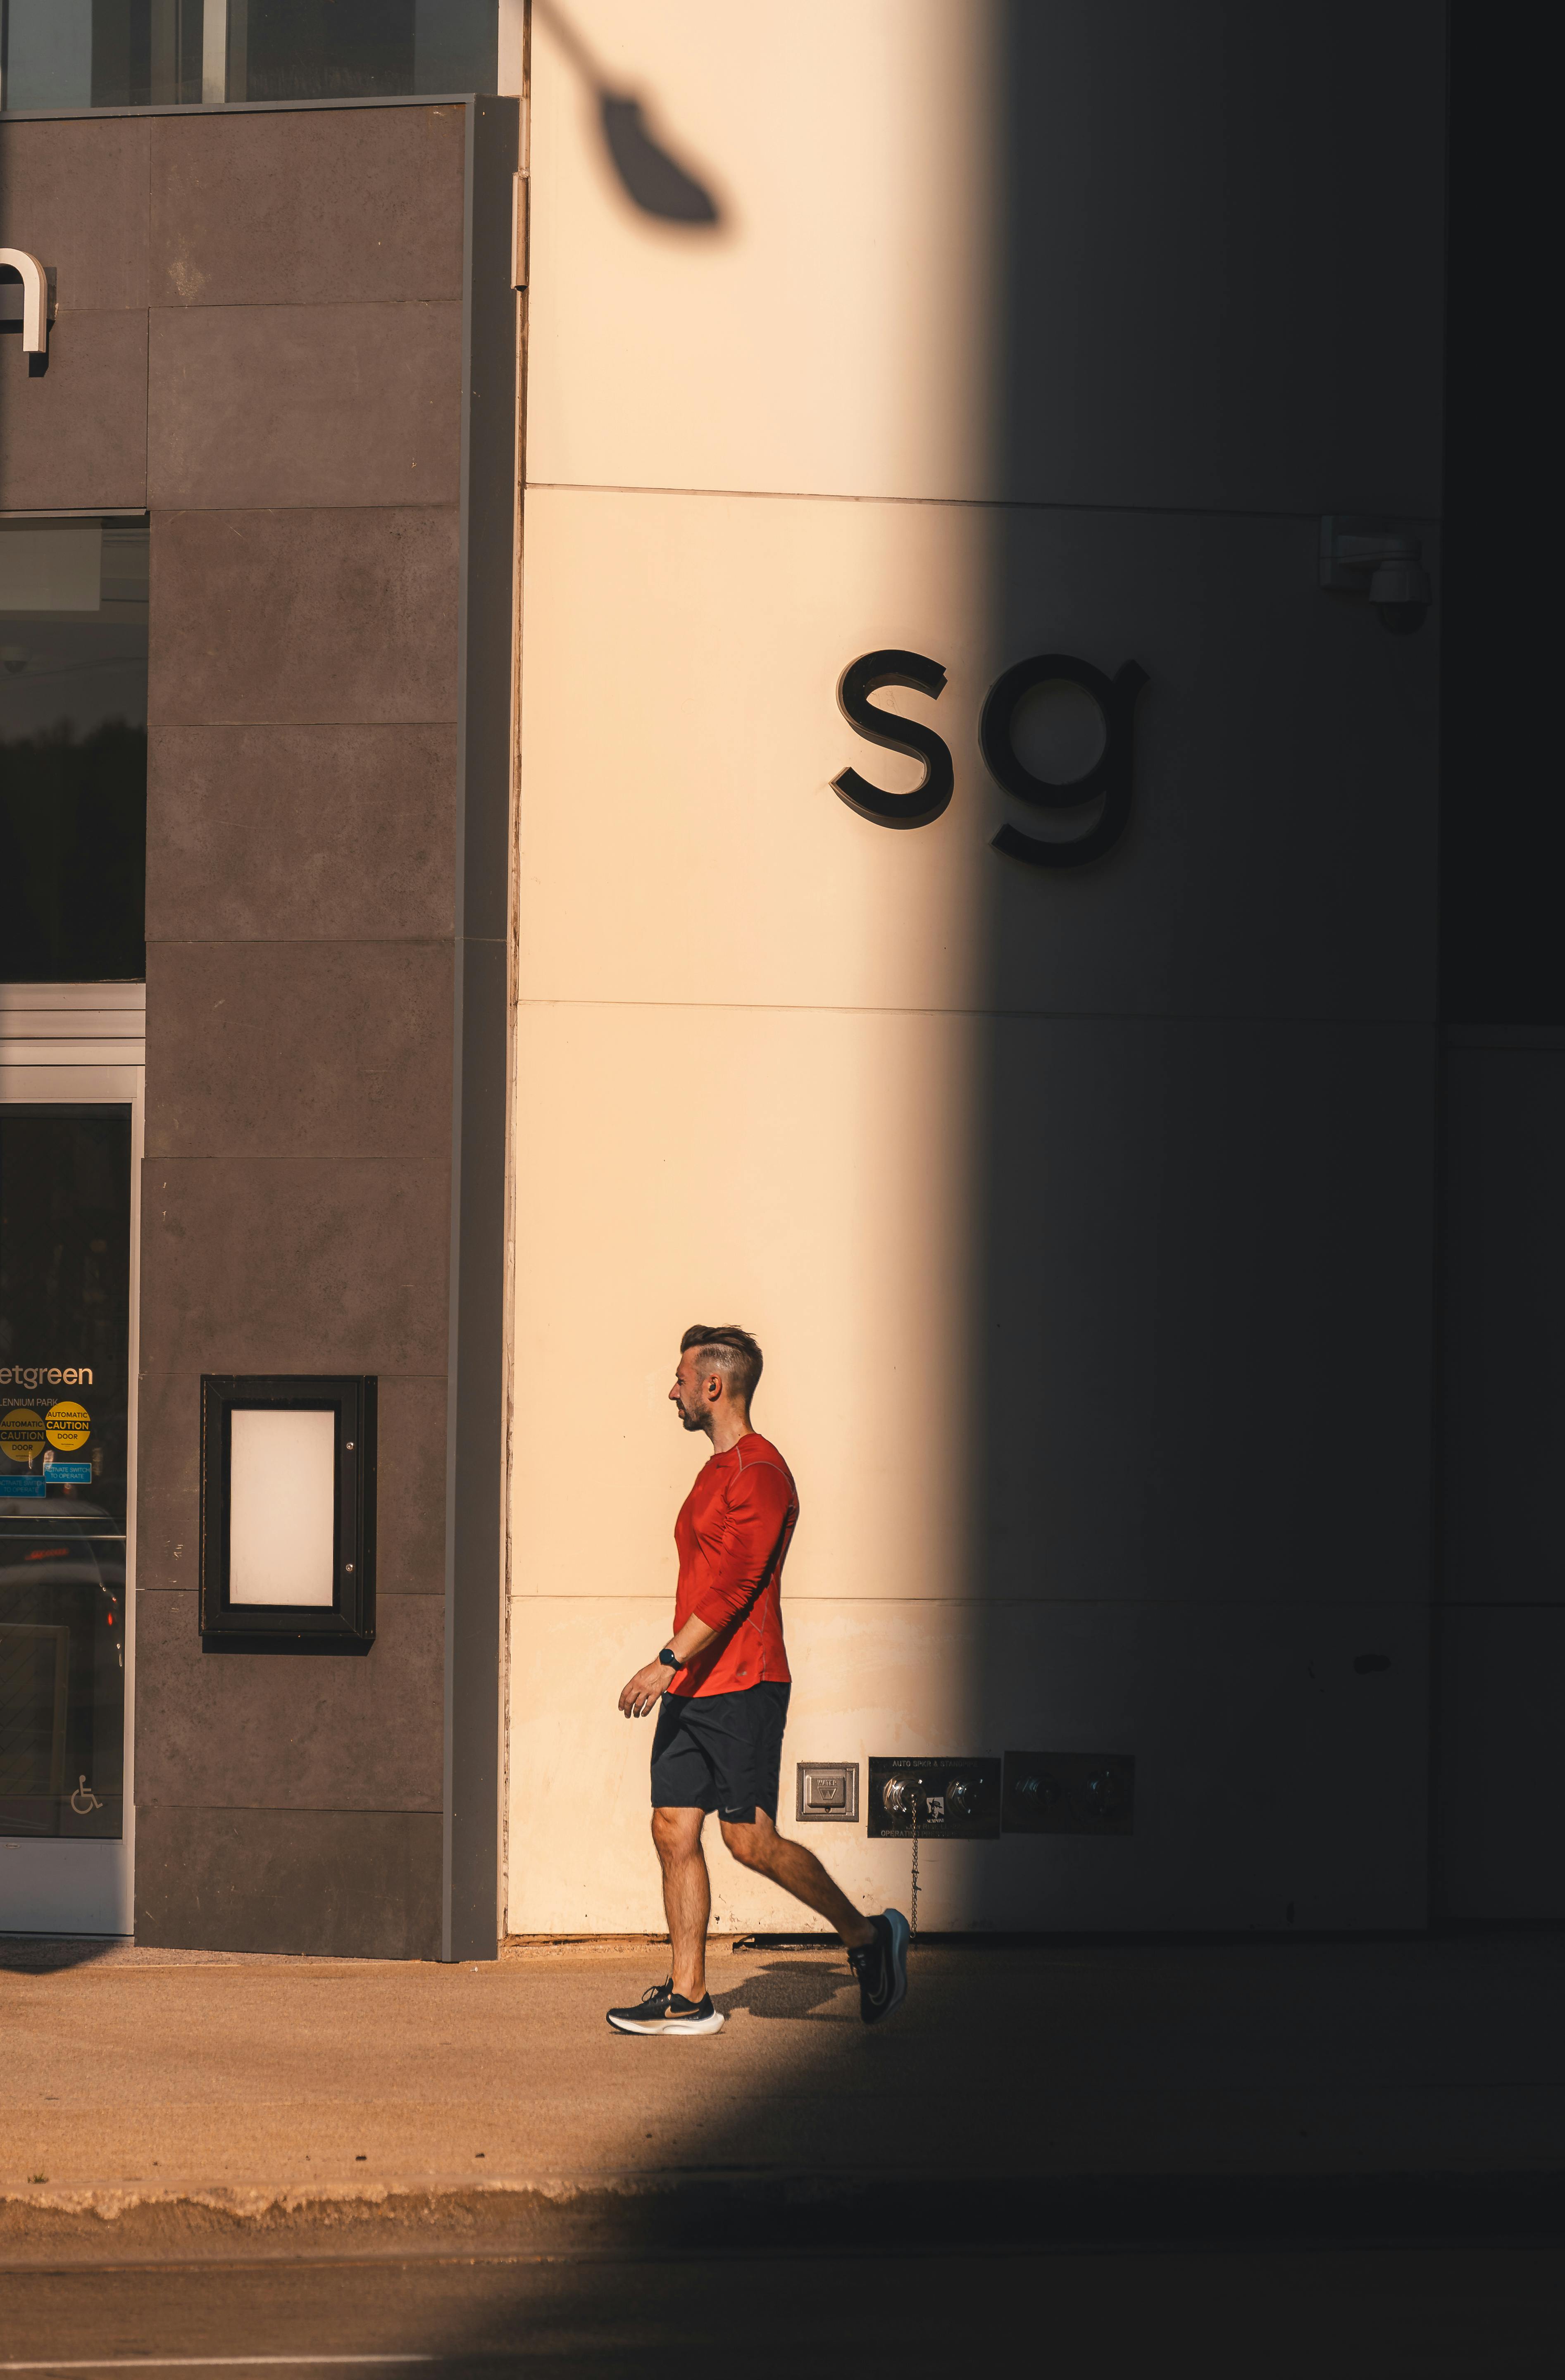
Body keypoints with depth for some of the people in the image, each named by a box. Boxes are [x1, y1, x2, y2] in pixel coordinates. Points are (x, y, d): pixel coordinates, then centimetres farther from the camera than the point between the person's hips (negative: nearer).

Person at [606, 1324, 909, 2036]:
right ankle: (687, 1998, 4)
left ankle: (868, 1936, 9)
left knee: (751, 1840, -8)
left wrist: (668, 1662, -24)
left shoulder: (760, 1472, -12)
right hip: (692, 1689, 9)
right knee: (673, 1830, 2)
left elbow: (733, 1585, -20)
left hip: (740, 1688, -9)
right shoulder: (714, 1472, 19)